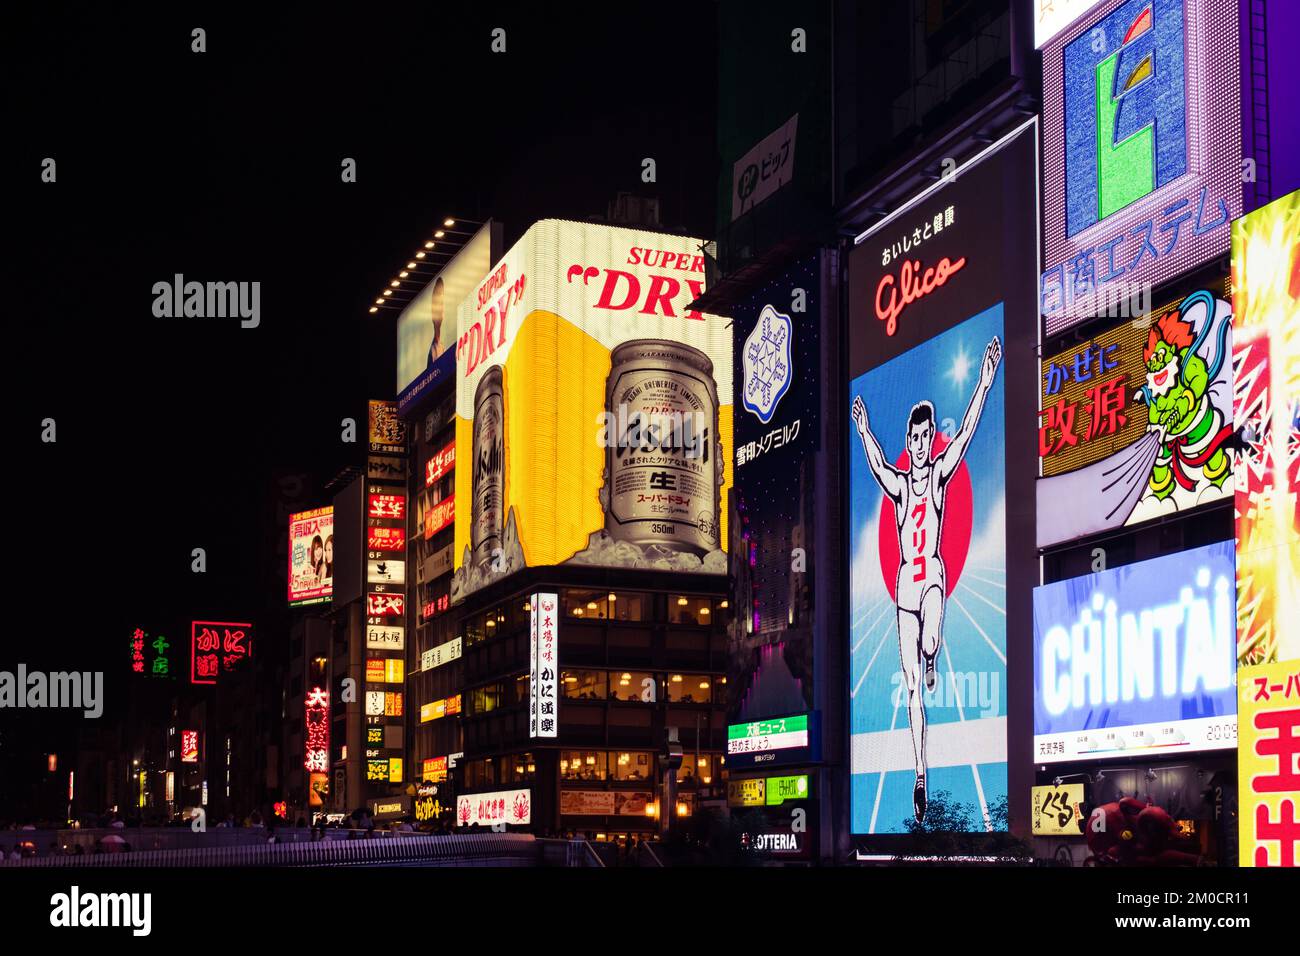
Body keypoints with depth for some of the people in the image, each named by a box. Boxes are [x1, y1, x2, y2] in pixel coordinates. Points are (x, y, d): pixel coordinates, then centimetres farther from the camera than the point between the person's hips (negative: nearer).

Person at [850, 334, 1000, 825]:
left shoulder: (939, 472, 1)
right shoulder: (898, 483, 9)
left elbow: (965, 434, -8)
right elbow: (877, 467, -7)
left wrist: (985, 384, -18)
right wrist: (863, 431, -19)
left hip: (933, 573, -2)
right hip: (905, 580, 2)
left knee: (929, 643, -34)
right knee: (911, 684, 3)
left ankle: (931, 657, 6)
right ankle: (920, 775, 9)